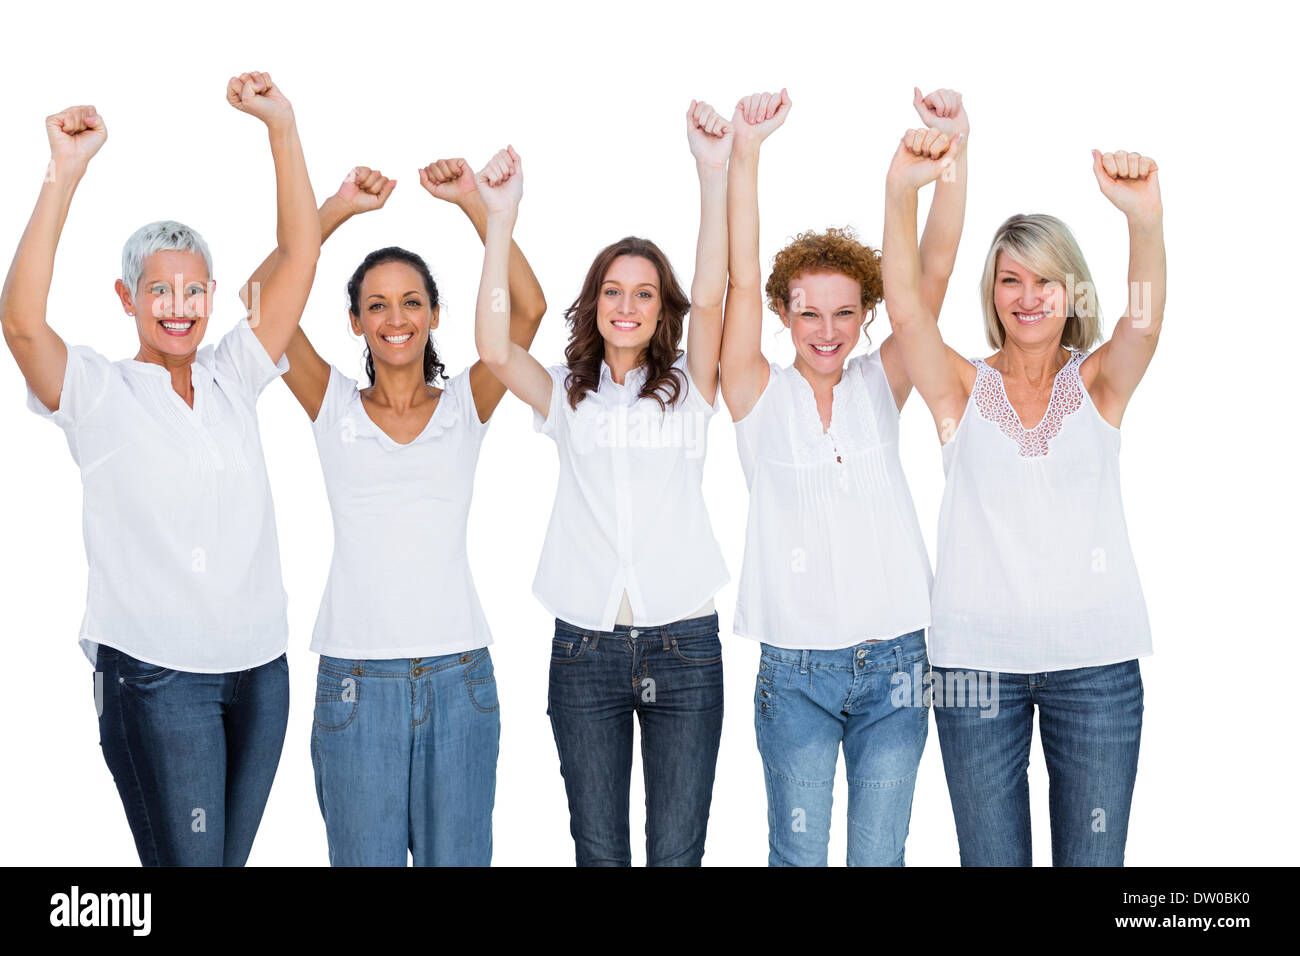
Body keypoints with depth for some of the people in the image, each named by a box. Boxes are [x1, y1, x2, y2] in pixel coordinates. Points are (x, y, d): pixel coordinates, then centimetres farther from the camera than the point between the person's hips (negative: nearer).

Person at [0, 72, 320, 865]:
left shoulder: (233, 377, 9)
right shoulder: (97, 391, -2)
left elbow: (301, 256, 4)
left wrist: (282, 126, -4)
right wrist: (67, 171, -24)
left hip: (259, 666, 4)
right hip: (157, 673, -4)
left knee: (232, 857, 12)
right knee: (186, 860, -2)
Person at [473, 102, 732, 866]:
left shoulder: (688, 389, 6)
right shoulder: (568, 396, 8)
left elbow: (709, 301, -11)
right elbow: (495, 349, -10)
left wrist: (715, 175, -22)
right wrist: (502, 217, -15)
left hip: (684, 642, -1)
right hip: (586, 646, 1)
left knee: (677, 851, 3)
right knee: (599, 851, 7)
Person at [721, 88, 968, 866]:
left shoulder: (880, 386, 4)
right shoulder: (761, 396, -1)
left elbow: (934, 273, -6)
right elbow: (742, 281, -13)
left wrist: (953, 147, -17)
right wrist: (746, 152, -23)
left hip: (894, 662, 2)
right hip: (795, 672, -1)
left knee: (880, 855, 10)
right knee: (798, 855, 8)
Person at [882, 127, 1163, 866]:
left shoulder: (1098, 384, 5)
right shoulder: (964, 388, 4)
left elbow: (1145, 321, -16)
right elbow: (906, 306, -14)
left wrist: (1146, 221, -37)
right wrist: (902, 195, -32)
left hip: (1095, 655, 0)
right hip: (978, 657, 0)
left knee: (1094, 857, 6)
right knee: (990, 855, 7)